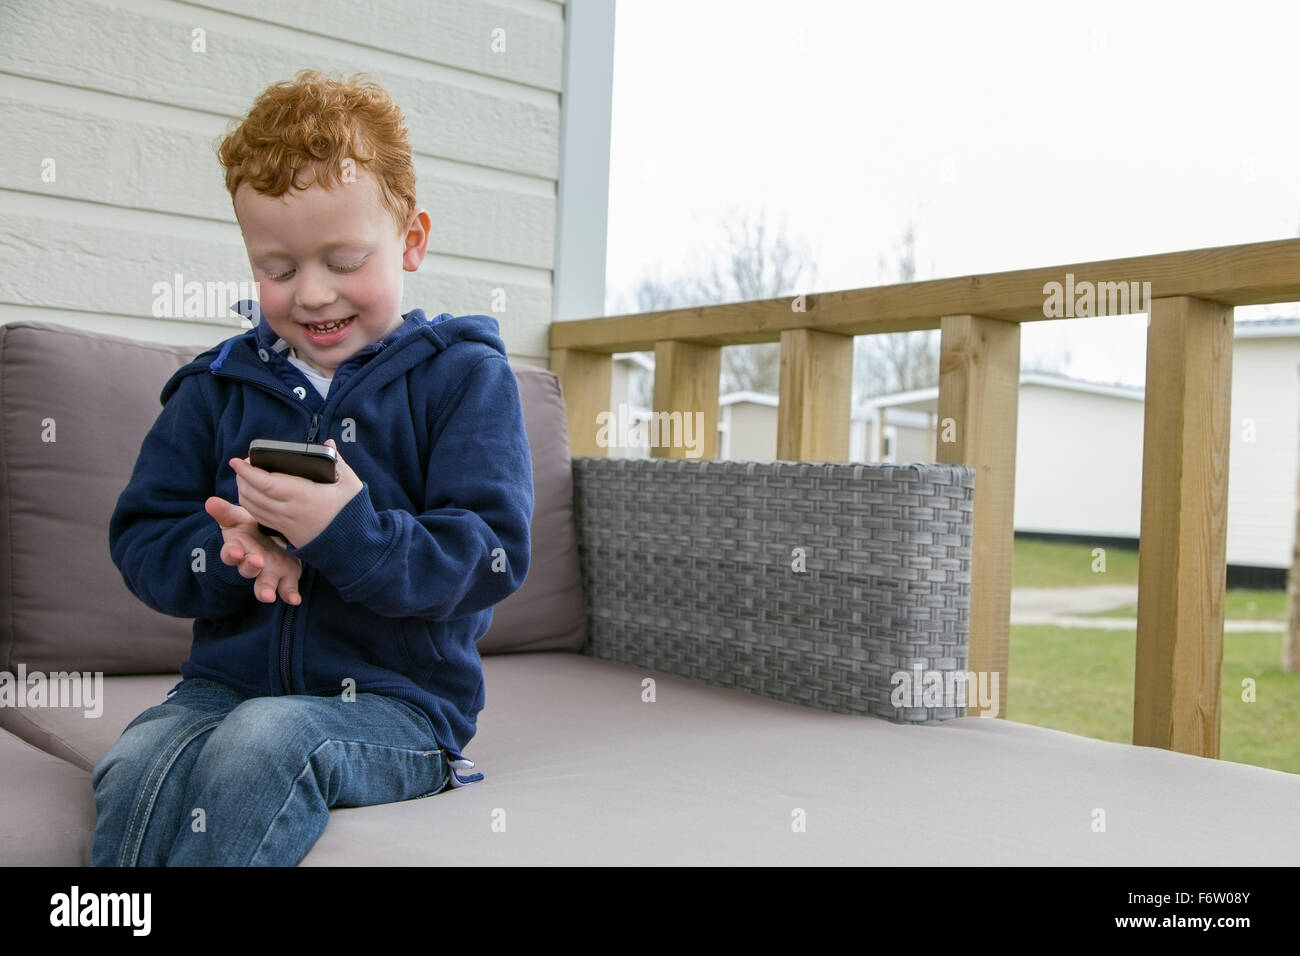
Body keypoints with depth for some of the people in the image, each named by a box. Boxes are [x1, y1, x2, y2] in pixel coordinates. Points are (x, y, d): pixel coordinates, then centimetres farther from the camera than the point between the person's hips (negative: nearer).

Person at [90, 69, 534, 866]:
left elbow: (492, 557, -9)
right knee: (139, 765, -28)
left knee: (264, 742, -33)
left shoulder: (463, 375, 0)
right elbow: (141, 539, 10)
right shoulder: (219, 384, 12)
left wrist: (346, 532, -24)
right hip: (231, 675, 3)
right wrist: (230, 554, -13)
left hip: (396, 697, -3)